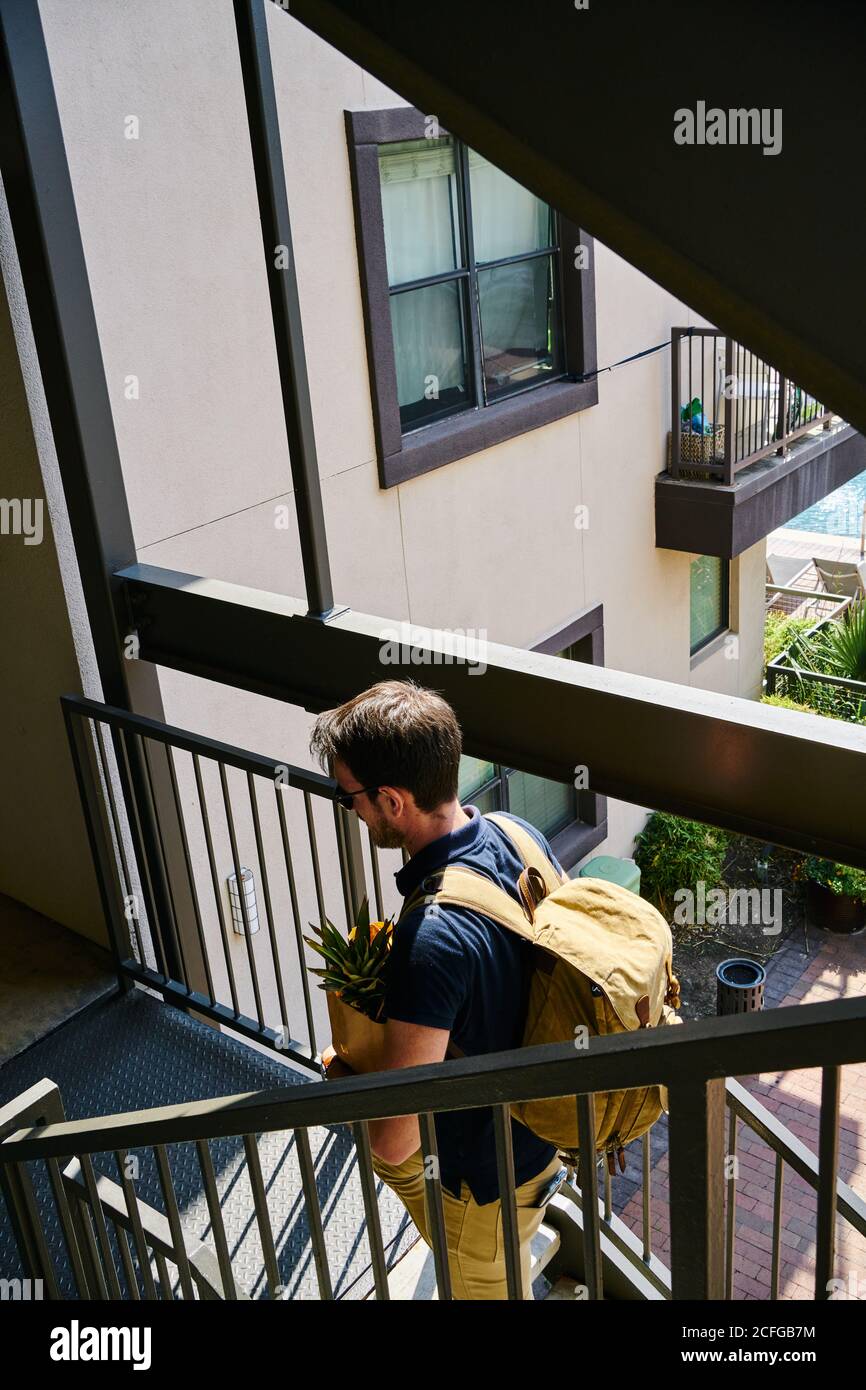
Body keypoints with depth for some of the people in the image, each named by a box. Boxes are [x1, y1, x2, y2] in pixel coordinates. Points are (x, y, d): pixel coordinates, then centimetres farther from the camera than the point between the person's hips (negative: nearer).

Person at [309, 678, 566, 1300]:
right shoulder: (522, 836, -15)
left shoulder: (433, 939, -40)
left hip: (486, 1177, -7)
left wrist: (343, 1074, -13)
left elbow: (394, 1141, -35)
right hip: (541, 1126, 7)